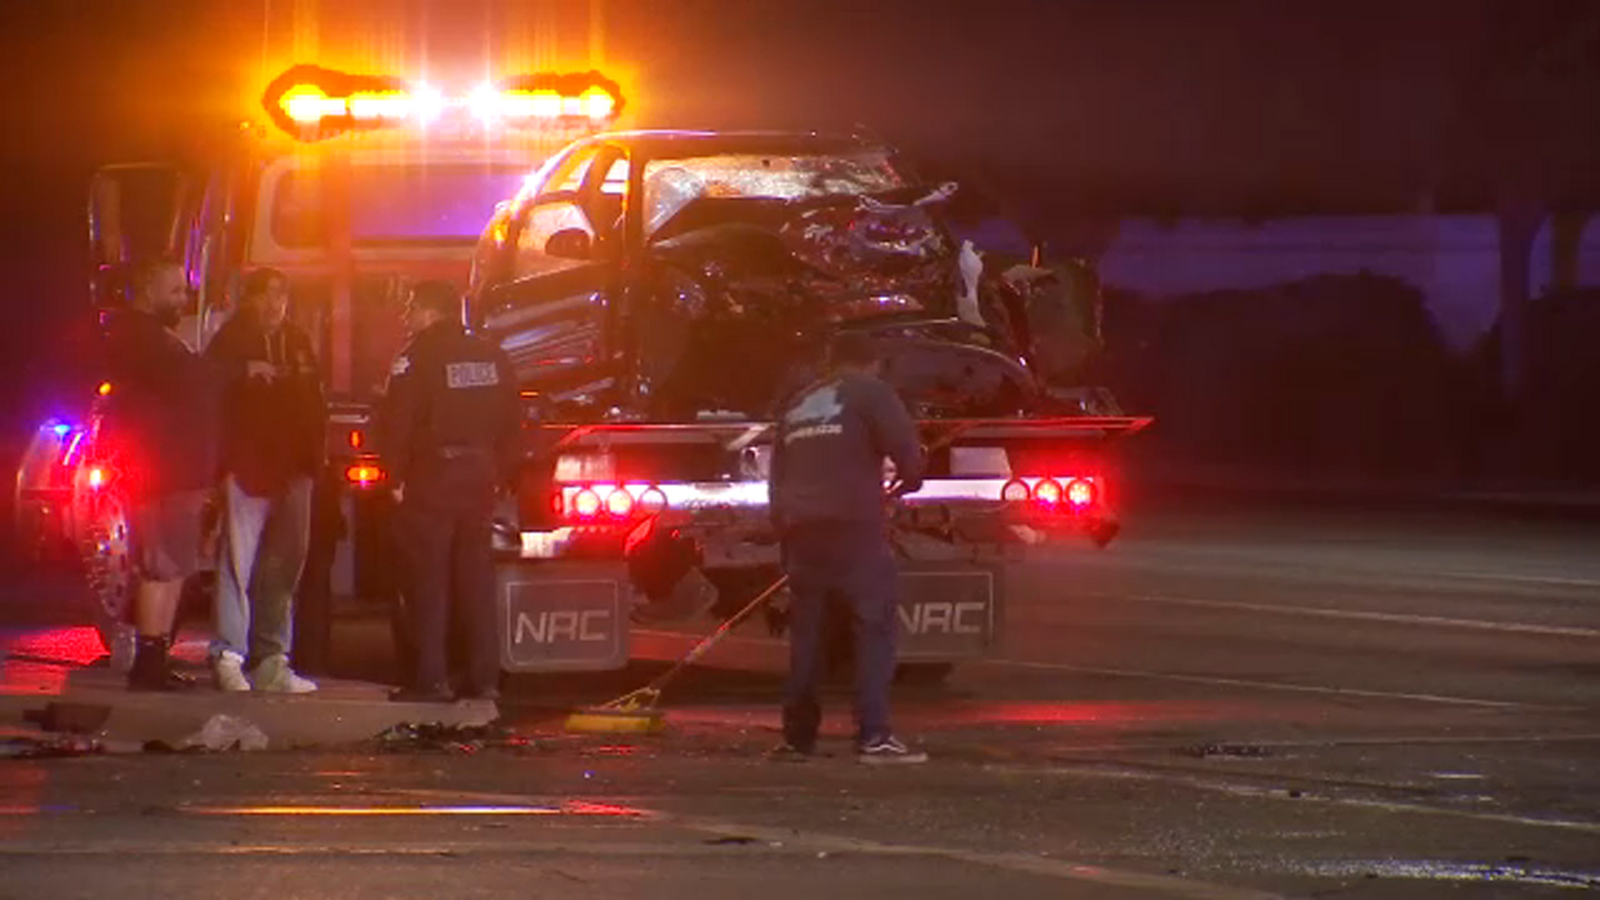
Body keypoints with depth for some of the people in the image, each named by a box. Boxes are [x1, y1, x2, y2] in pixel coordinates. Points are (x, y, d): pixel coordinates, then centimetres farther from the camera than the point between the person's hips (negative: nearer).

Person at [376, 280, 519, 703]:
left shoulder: (417, 358, -9)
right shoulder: (492, 358, 10)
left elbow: (395, 425, -13)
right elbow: (512, 422, 14)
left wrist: (397, 476, -6)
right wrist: (497, 472, 16)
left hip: (431, 480, -6)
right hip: (480, 478, 6)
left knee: (428, 582, -3)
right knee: (476, 580, 10)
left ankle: (431, 679, -6)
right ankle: (485, 679, 8)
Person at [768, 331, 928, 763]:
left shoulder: (798, 406, 23)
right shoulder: (870, 392, 3)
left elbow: (776, 474, 24)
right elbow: (906, 446, -7)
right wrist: (908, 481, 13)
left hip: (800, 528, 7)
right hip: (853, 527, -7)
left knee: (806, 631, 13)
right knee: (875, 628, -7)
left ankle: (798, 734, 13)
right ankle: (874, 736, -18)